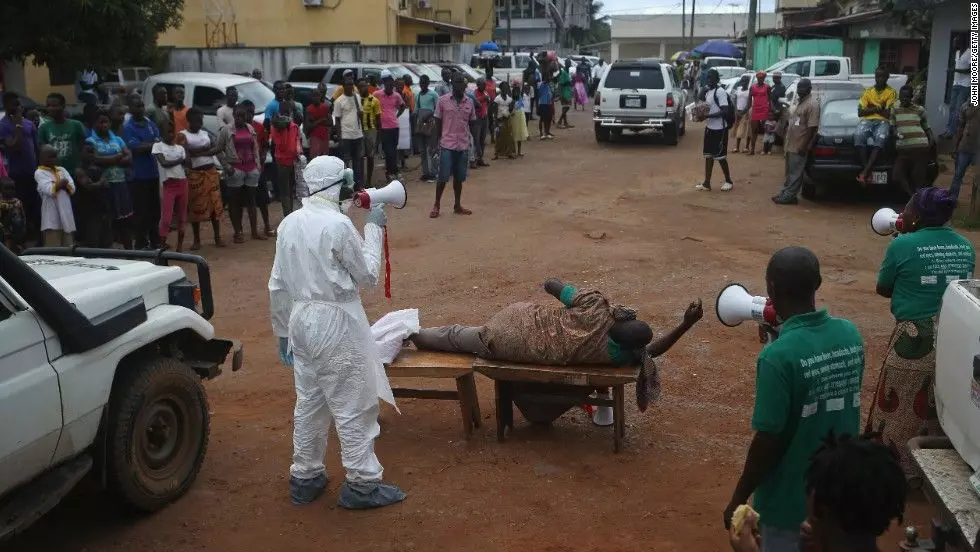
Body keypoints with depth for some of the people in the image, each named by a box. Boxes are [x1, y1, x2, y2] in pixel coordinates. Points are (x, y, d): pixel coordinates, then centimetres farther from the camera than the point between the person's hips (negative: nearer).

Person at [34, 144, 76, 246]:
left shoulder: (62, 170, 15)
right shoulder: (39, 173, -2)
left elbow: (72, 188, 4)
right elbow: (49, 190, -16)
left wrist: (58, 184, -10)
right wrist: (62, 183, -3)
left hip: (66, 214, 6)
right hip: (52, 217, -6)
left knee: (68, 247, 10)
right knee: (53, 248, -6)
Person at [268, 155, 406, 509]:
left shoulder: (289, 223, 5)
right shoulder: (338, 225, -17)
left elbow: (278, 285, 9)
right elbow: (368, 275, -6)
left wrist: (283, 331, 19)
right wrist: (373, 228, 3)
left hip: (301, 320, 8)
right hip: (335, 323, -7)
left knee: (309, 402, 17)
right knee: (354, 405, 3)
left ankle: (305, 476, 27)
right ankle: (362, 483, 11)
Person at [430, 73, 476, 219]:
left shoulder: (469, 102, 6)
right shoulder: (443, 100, -3)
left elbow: (471, 123, 12)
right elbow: (438, 122, 2)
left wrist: (471, 141, 6)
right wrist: (438, 141, -1)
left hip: (463, 146, 3)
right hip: (447, 145, -3)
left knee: (459, 177, 9)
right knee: (443, 177, -1)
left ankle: (457, 205, 20)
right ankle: (436, 205, 11)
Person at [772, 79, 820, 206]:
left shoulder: (812, 104, -16)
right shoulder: (801, 102, 15)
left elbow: (812, 127, -20)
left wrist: (804, 146, -22)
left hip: (799, 146, -10)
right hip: (791, 144, 10)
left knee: (795, 173, -3)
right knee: (789, 172, 15)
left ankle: (789, 196, 0)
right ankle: (784, 193, 21)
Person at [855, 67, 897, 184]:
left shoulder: (891, 92, 6)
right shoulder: (867, 91, 13)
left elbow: (889, 114, -3)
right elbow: (860, 112, 5)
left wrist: (872, 108, 2)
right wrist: (879, 109, -3)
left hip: (883, 121, -2)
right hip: (867, 120, 2)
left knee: (881, 138, -37)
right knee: (858, 135, -35)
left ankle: (864, 173, -43)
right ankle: (866, 171, -36)